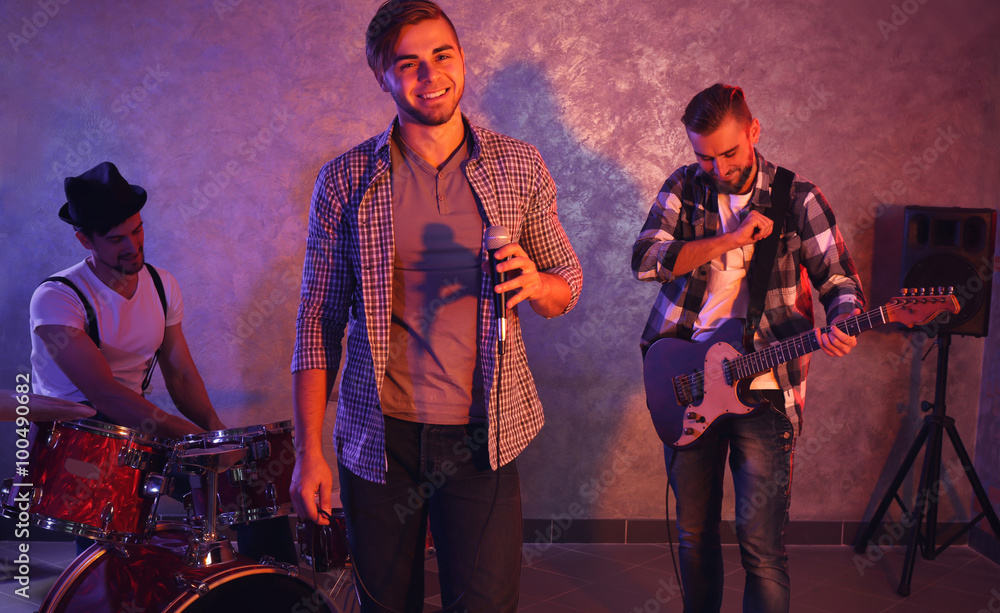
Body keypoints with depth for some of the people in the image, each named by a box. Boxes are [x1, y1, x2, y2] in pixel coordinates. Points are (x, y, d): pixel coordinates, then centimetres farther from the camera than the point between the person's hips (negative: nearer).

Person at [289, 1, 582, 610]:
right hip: (378, 438, 0)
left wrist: (534, 282, -15)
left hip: (482, 436, 0)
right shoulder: (346, 181, -1)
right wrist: (309, 451, -3)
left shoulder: (519, 165, 2)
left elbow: (568, 282, 9)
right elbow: (319, 321, 1)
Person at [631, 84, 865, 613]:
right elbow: (645, 260, -10)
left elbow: (841, 281, 0)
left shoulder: (797, 199, 0)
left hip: (762, 390, -2)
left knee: (761, 548, -3)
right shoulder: (685, 188, 5)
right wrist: (731, 239, -16)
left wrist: (840, 326, -22)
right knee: (694, 535, 14)